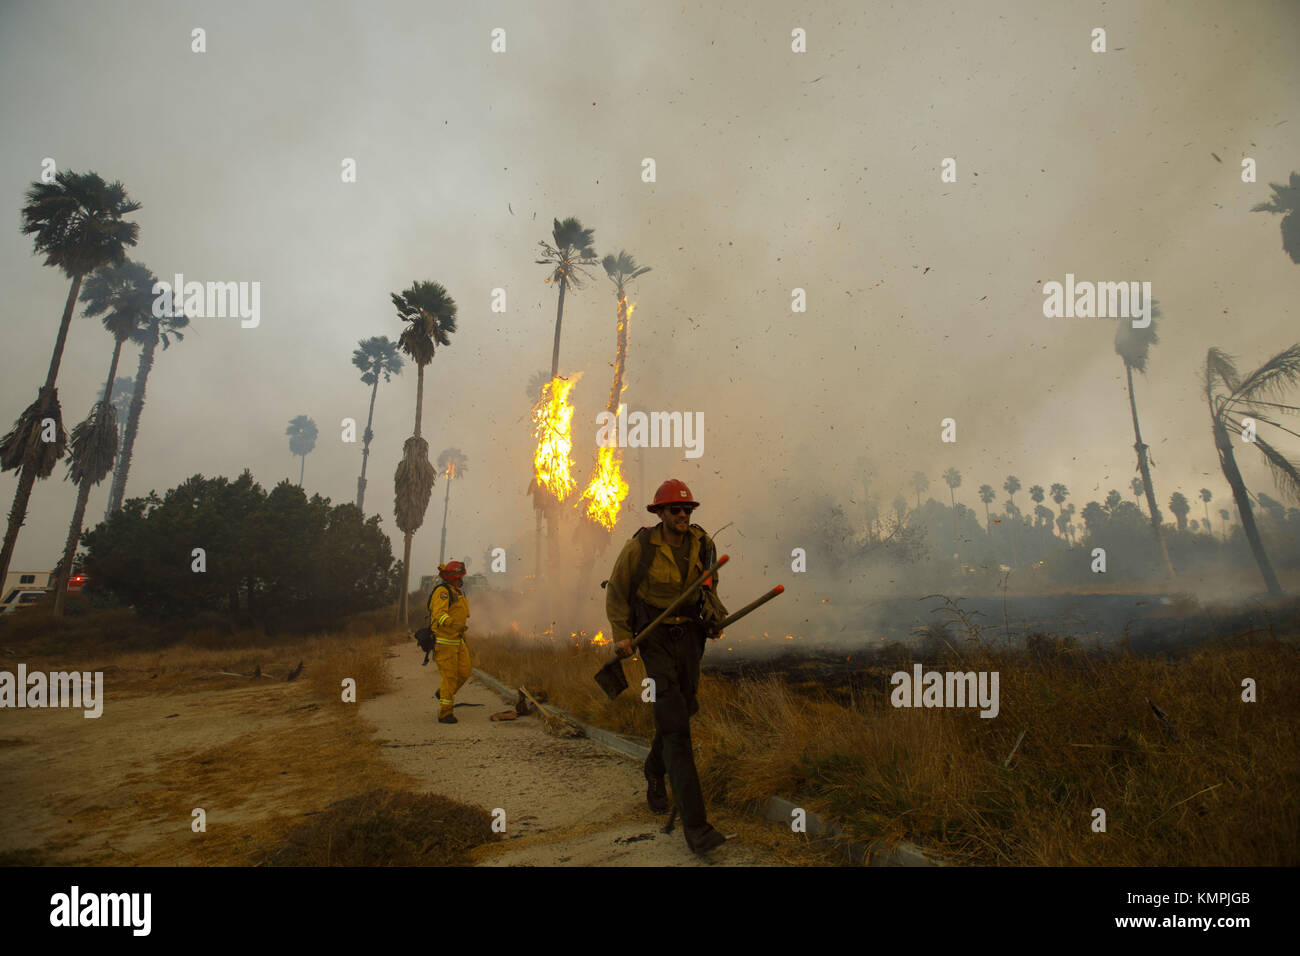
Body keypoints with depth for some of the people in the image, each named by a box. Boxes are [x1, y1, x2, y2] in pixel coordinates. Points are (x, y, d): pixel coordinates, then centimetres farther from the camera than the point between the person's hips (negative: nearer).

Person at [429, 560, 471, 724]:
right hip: (443, 641, -9)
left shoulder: (457, 593, 15)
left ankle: (443, 693, 30)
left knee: (464, 672, 6)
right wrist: (453, 624, -48)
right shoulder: (442, 592, -16)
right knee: (450, 676, -7)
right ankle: (445, 713, 1)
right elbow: (439, 614, -31)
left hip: (457, 641, 9)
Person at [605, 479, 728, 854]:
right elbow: (617, 591, -1)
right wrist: (621, 636, -7)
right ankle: (694, 825, -16)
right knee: (675, 724, -14)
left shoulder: (702, 544, -2)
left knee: (680, 709, 16)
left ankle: (654, 771, 49)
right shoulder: (641, 546, -14)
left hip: (689, 637, 5)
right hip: (655, 638, -5)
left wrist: (714, 615, -1)